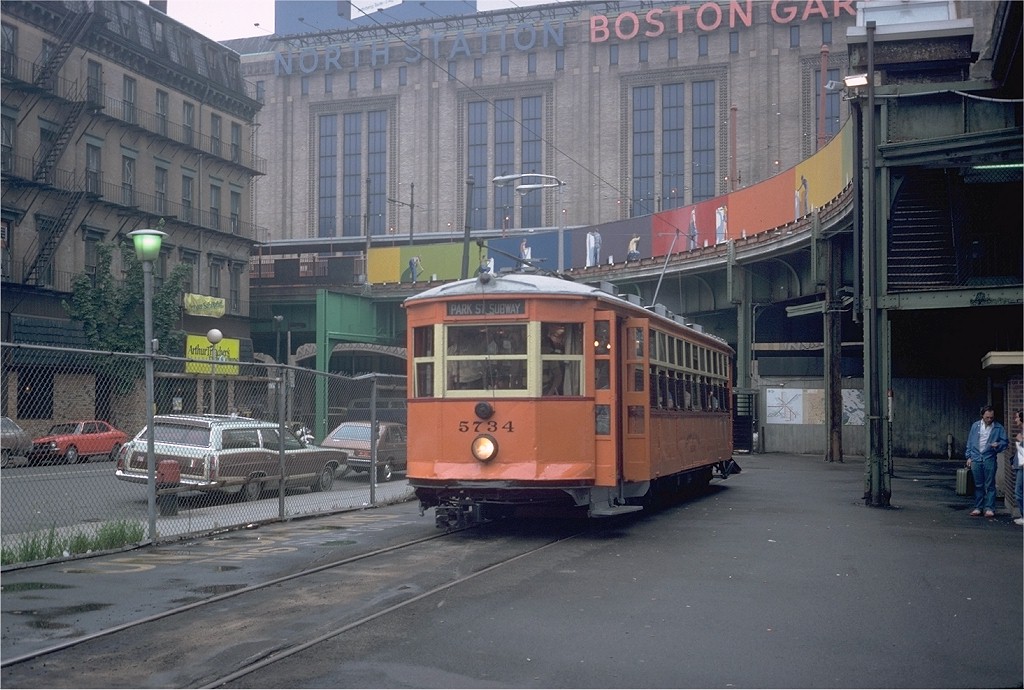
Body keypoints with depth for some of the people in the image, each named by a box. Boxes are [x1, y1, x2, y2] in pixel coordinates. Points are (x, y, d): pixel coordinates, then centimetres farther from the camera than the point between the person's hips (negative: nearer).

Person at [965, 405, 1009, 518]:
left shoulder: (998, 428, 2)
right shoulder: (975, 426, 8)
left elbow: (1005, 442, 5)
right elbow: (970, 442, 13)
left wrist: (998, 445, -17)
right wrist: (969, 456, 9)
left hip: (989, 459, -2)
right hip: (976, 459, 2)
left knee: (990, 485, -3)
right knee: (978, 485, 8)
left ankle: (989, 508, 0)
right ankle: (978, 507, 14)